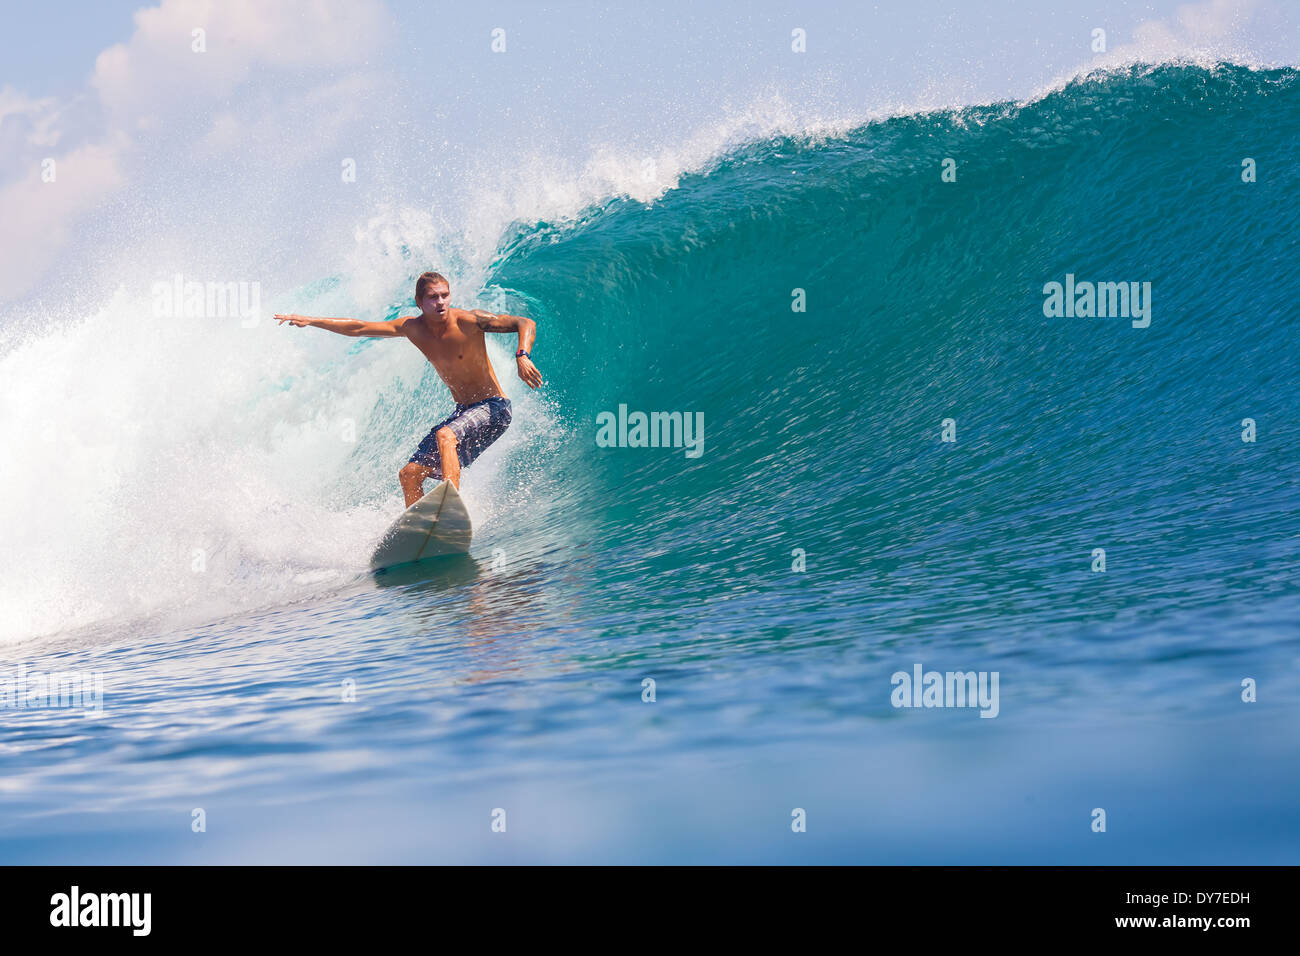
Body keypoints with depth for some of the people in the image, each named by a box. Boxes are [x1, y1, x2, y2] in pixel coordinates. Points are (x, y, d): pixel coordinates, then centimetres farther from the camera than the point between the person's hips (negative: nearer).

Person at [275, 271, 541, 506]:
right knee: (409, 474, 3)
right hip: (463, 410, 7)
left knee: (446, 435, -36)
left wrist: (522, 356, -35)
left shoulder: (468, 321, -18)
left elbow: (526, 323, -17)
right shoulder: (412, 328, -1)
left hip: (493, 408, -7)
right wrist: (312, 321, 2)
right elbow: (360, 328, 5)